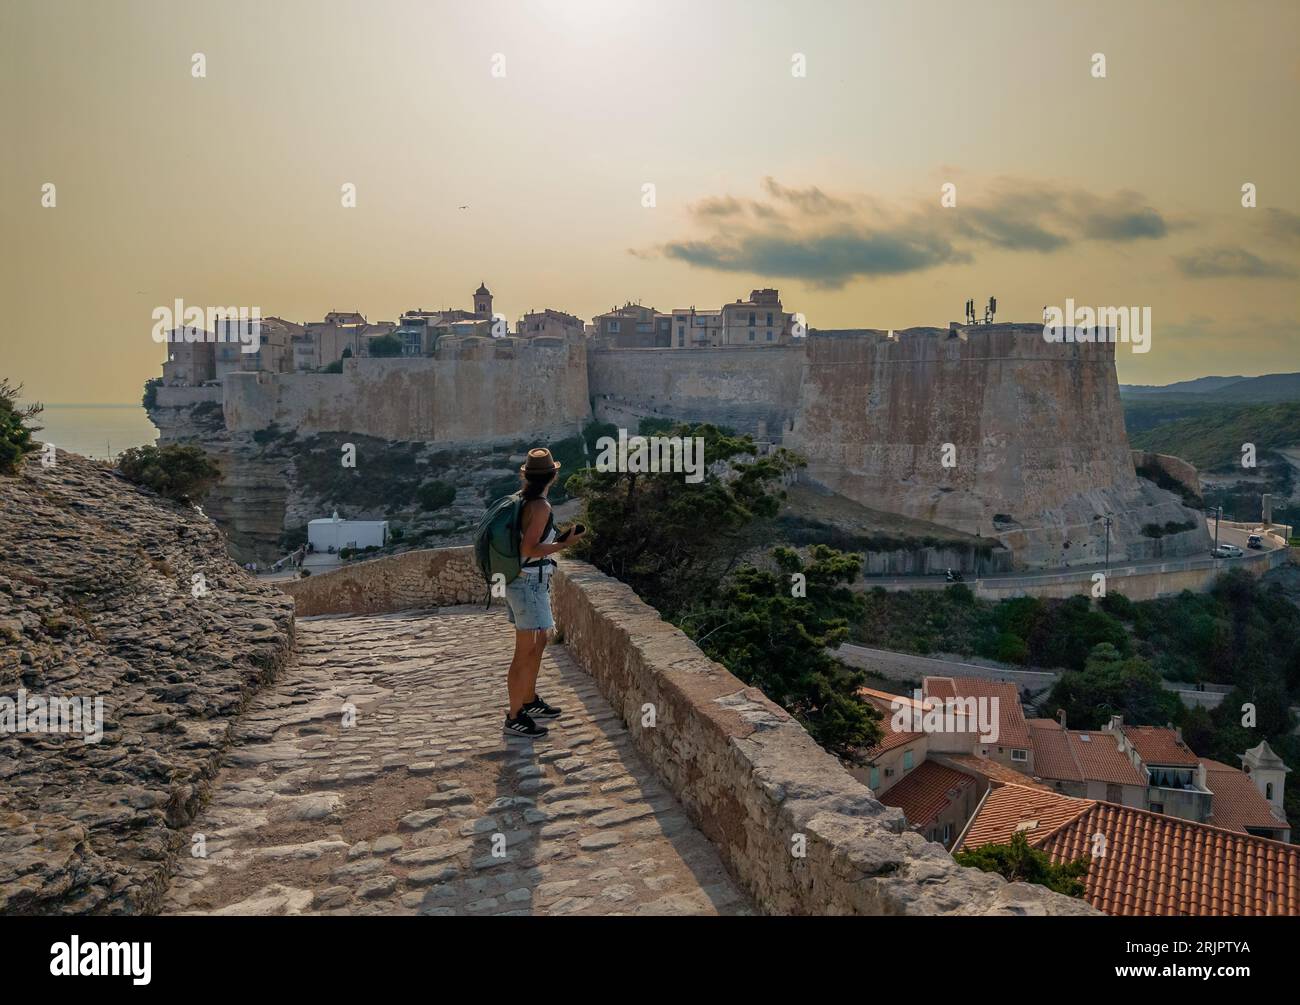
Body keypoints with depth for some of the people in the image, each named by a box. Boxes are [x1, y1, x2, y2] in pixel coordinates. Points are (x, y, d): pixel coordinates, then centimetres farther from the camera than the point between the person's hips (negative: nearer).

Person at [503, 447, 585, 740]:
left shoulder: (520, 500, 7)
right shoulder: (540, 507, -20)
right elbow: (528, 549, -23)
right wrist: (565, 544, -17)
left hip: (521, 582, 10)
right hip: (530, 585, -10)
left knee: (538, 643, 21)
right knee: (526, 653, -3)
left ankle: (530, 702, 33)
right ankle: (514, 718, 4)